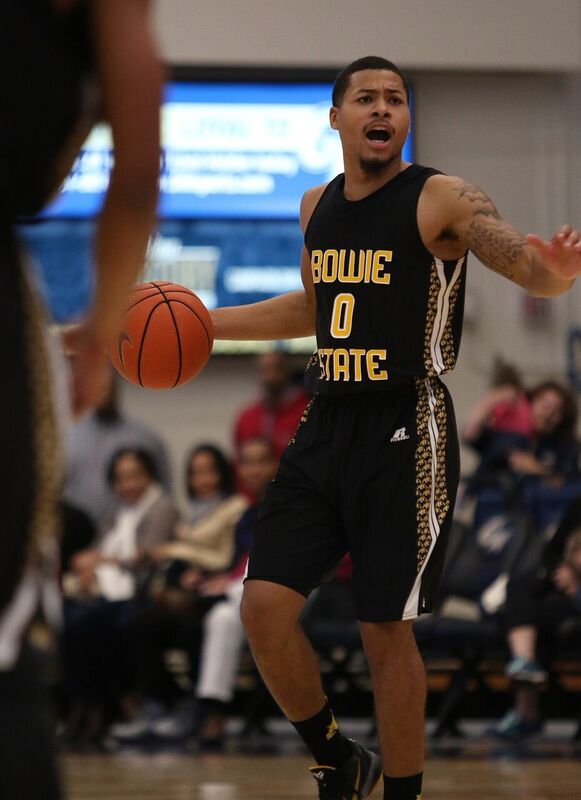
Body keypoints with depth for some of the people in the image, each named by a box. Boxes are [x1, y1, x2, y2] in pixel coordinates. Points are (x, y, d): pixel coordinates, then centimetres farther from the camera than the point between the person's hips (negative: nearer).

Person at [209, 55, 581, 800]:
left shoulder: (442, 199, -10)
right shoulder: (317, 206, 10)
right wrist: (204, 323, 25)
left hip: (406, 432, -6)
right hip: (327, 424, 6)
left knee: (386, 631, -3)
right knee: (264, 605, -2)